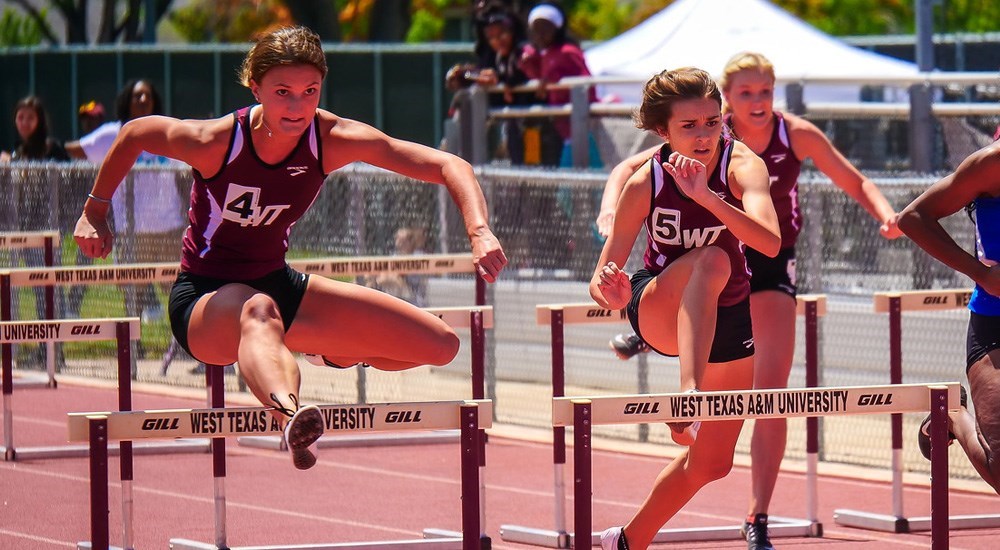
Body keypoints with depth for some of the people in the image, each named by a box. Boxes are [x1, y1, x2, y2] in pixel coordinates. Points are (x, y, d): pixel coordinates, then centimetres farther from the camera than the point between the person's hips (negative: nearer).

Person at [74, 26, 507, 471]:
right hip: (206, 301, -5)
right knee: (257, 310, -46)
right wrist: (94, 212, 7)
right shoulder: (214, 141, -23)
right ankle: (289, 416, -76)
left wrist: (479, 233, -34)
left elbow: (448, 166, -18)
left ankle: (333, 354, 27)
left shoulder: (333, 140, -16)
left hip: (276, 281, 5)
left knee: (441, 345, -2)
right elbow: (132, 134, -2)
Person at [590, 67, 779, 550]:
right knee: (710, 261, -38)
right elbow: (604, 279, -16)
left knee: (711, 463, 5)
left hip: (728, 320, 3)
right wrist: (611, 292, -41)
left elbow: (770, 242, -38)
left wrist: (706, 196, -50)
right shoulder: (646, 183, -19)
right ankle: (688, 396, -53)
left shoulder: (741, 166, -20)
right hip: (658, 310, -3)